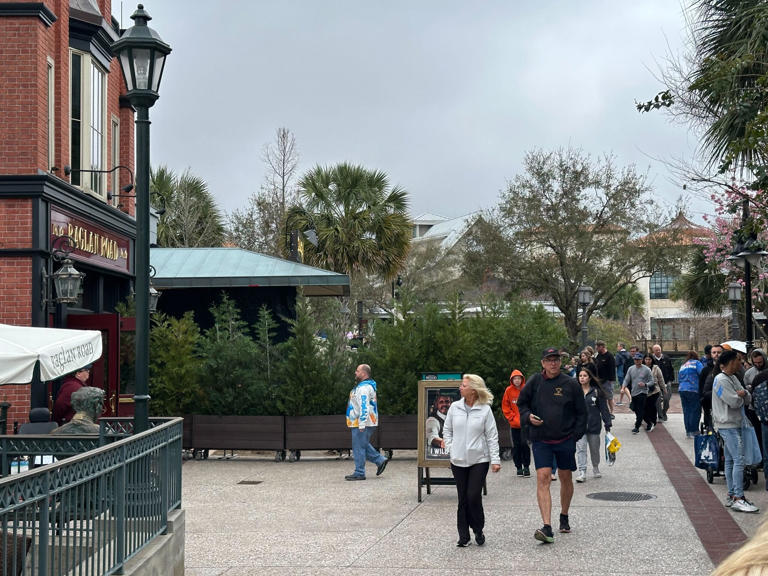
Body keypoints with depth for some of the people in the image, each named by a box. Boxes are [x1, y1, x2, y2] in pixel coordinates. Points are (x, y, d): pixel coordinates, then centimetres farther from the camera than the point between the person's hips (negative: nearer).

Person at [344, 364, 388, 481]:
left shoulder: (364, 388, -18)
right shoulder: (367, 385, 17)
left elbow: (364, 407, -24)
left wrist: (362, 425, -25)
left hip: (362, 423, -11)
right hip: (360, 423, 11)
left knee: (359, 447, -4)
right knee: (363, 445, 19)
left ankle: (359, 473, 2)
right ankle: (380, 460, 20)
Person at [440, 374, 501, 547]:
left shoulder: (485, 410, -4)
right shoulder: (455, 407, 4)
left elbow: (492, 436, -2)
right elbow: (447, 430, 16)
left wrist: (495, 460, -6)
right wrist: (450, 448, 3)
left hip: (479, 460, -3)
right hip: (458, 460, 3)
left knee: (474, 496, -9)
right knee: (463, 498, 5)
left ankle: (478, 531, 13)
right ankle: (463, 535, 14)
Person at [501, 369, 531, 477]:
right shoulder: (509, 390, 1)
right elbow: (505, 406, 8)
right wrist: (512, 418, 0)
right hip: (514, 424, 2)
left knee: (524, 443, -9)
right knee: (516, 446, 5)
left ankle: (526, 467, 2)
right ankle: (518, 467, 16)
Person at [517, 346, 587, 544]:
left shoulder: (570, 384, -1)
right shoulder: (534, 382, 1)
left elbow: (581, 412, 5)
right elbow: (521, 403, 13)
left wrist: (576, 435, -3)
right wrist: (528, 416, -6)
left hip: (565, 440, 1)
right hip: (541, 440, -1)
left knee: (566, 478, 13)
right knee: (543, 479, -13)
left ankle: (564, 517, 37)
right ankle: (547, 528, -19)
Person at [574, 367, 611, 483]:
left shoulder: (597, 391, -1)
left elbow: (604, 408, 2)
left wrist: (607, 423, -1)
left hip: (594, 424, 0)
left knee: (595, 448, 14)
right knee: (580, 448, -10)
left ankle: (595, 468, 36)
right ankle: (582, 473, -13)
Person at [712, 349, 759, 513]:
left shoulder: (733, 378, 16)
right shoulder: (721, 380, -15)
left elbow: (747, 399, 12)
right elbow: (734, 403, -21)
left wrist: (743, 394, -10)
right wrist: (740, 397, 1)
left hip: (735, 424, 10)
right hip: (728, 425, -10)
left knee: (730, 460, 12)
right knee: (739, 460, -13)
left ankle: (731, 495, 16)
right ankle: (738, 498, -13)